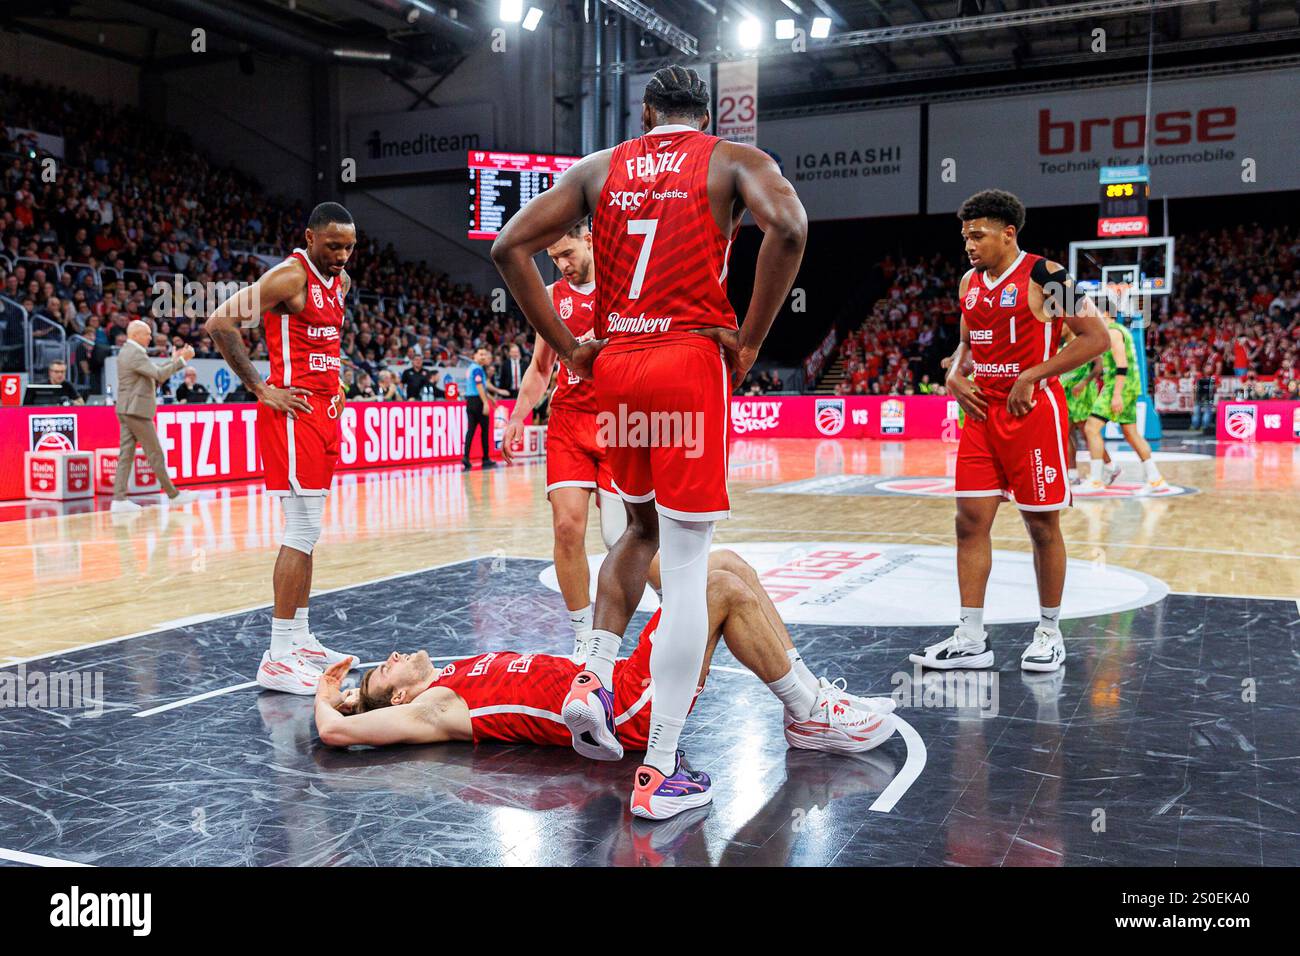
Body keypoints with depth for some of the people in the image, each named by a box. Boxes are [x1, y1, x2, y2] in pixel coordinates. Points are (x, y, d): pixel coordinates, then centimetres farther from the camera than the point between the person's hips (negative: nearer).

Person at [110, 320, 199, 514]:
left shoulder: (127, 352, 17)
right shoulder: (135, 354, -15)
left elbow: (154, 375, 22)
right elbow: (160, 375, -20)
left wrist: (173, 360, 20)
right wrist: (181, 360, -15)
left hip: (126, 411, 10)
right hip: (137, 410, -10)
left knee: (126, 454, 4)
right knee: (155, 454, -1)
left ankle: (119, 499, 0)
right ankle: (173, 494, 8)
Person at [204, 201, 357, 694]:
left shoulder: (341, 281, 14)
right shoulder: (290, 276, -13)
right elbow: (219, 322, -19)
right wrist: (260, 389, -17)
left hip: (324, 412, 9)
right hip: (294, 413, -9)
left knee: (307, 532, 12)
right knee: (302, 532, -11)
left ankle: (301, 641, 20)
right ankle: (278, 657, -6)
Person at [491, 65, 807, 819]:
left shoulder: (599, 167, 15)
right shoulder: (734, 160, 6)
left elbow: (511, 247, 7)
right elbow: (789, 228, -16)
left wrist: (567, 347, 7)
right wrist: (749, 341, -9)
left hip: (615, 365, 4)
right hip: (691, 361, -4)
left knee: (644, 530, 26)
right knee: (687, 566, -2)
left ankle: (596, 676, 12)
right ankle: (659, 772, 0)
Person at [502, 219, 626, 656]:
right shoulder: (552, 296, 13)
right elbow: (540, 368, 19)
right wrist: (516, 418, 10)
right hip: (568, 421, 3)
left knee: (620, 536, -9)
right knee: (567, 526, -8)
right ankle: (583, 640, 3)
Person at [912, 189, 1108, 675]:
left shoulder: (1044, 276, -9)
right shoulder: (970, 282, 12)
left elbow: (1095, 337, -11)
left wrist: (1032, 375, -18)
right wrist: (955, 376, 3)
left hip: (1032, 412, -6)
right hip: (982, 412, 7)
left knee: (1042, 525, 3)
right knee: (970, 521, 2)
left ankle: (1049, 633, 18)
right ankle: (970, 639, 8)